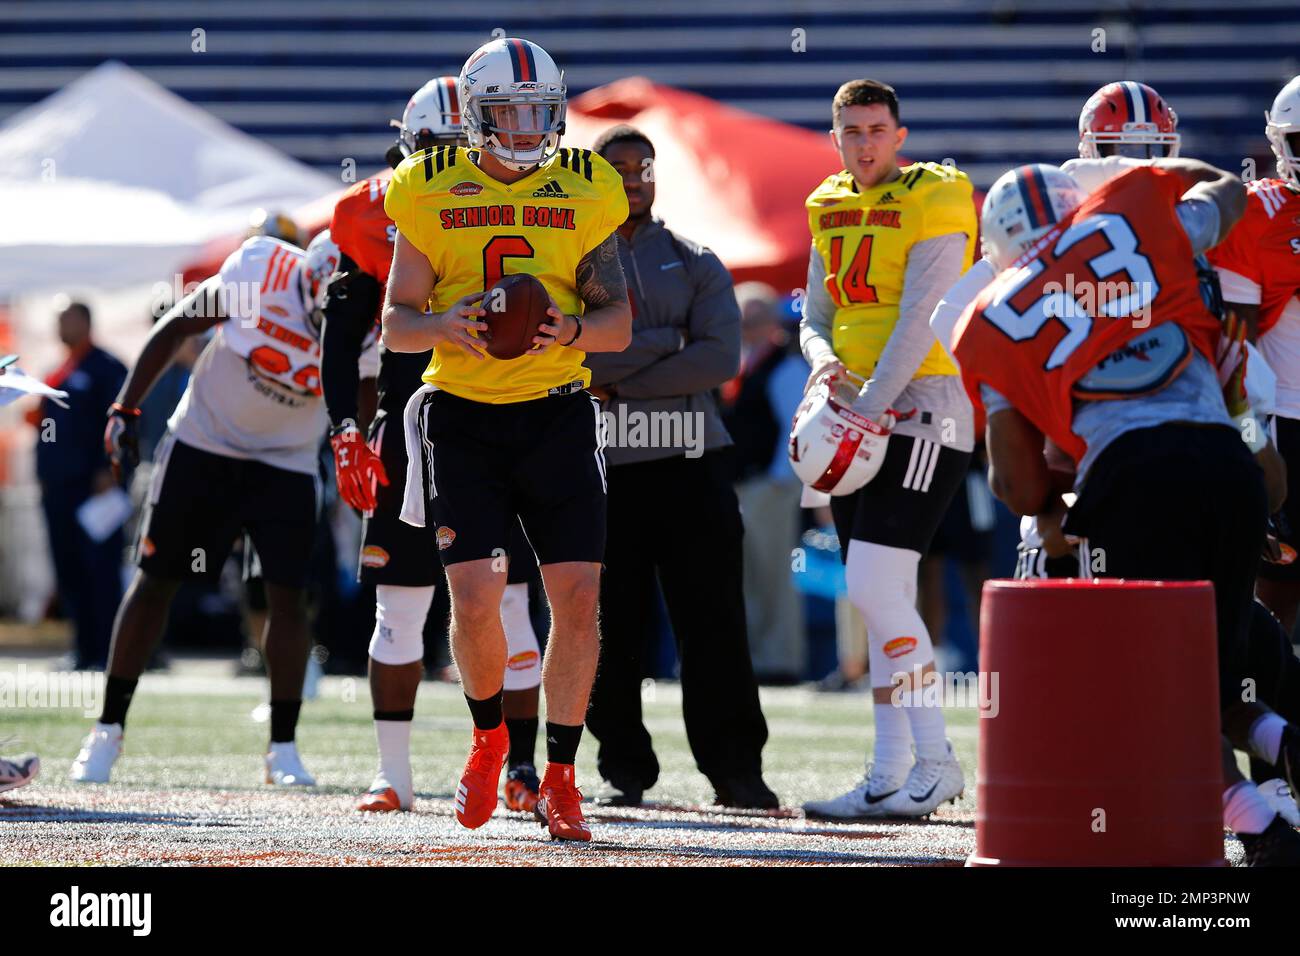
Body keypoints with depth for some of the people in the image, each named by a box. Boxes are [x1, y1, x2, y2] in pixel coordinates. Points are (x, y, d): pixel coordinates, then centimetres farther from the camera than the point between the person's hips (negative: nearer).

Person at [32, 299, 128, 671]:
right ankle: (85, 650, 11)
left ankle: (108, 651, -9)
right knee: (68, 571, 7)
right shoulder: (57, 374, 20)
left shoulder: (105, 368, -4)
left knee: (99, 568, -8)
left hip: (93, 486, -9)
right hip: (58, 487, 9)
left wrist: (109, 472, -18)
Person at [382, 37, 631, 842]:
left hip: (556, 413, 1)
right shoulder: (433, 193, 2)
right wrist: (447, 326, -17)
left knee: (578, 596, -8)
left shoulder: (585, 192, 4)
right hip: (462, 413, -1)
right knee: (475, 597, -11)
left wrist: (571, 329, -17)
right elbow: (397, 323, 5)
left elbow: (619, 322, 5)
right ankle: (490, 736, 19)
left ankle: (560, 775, 6)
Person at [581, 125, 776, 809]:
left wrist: (615, 379, -9)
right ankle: (623, 768, 10)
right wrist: (667, 343, -10)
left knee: (714, 623, -3)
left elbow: (720, 359, -4)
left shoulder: (695, 264, 12)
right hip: (603, 465, -1)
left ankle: (735, 768, 0)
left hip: (693, 460, 1)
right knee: (612, 628, 2)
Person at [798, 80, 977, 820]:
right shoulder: (831, 210, 15)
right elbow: (817, 318, 17)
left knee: (873, 587, -16)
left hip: (920, 411, -8)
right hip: (862, 419, 8)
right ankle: (892, 777, 7)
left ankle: (935, 759, -9)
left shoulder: (933, 204, -8)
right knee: (882, 601, 6)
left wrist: (869, 410, -20)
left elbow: (919, 322, -15)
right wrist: (825, 361, -6)